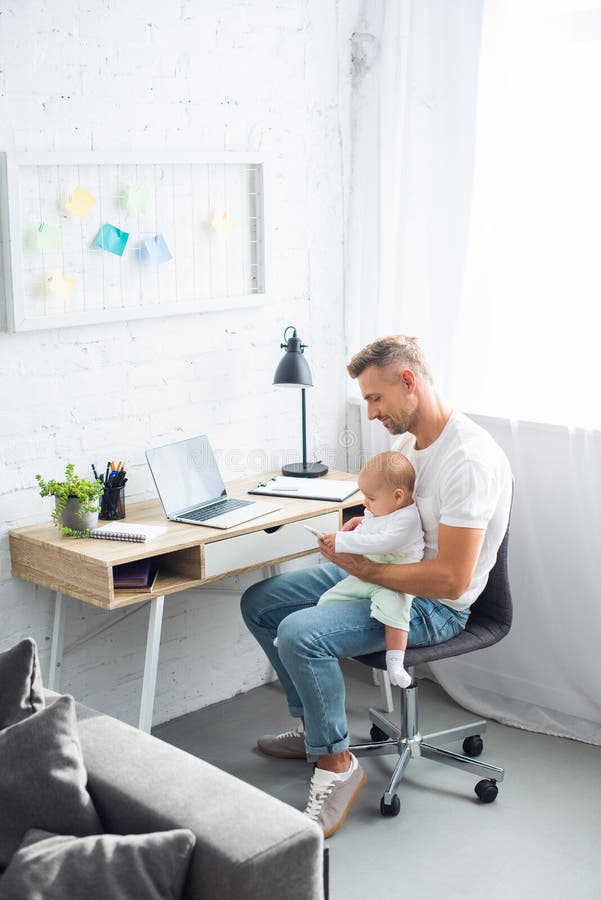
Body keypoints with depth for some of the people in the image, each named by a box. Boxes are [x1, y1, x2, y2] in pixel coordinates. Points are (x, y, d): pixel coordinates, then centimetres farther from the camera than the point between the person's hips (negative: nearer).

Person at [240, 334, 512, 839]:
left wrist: (365, 568, -23)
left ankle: (337, 764, -8)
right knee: (259, 603, 8)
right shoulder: (410, 438, 3)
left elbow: (451, 578, -30)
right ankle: (314, 727, 21)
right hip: (378, 572, 10)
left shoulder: (468, 459, -27)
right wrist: (367, 525, 2)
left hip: (434, 605, -10)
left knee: (299, 634, -29)